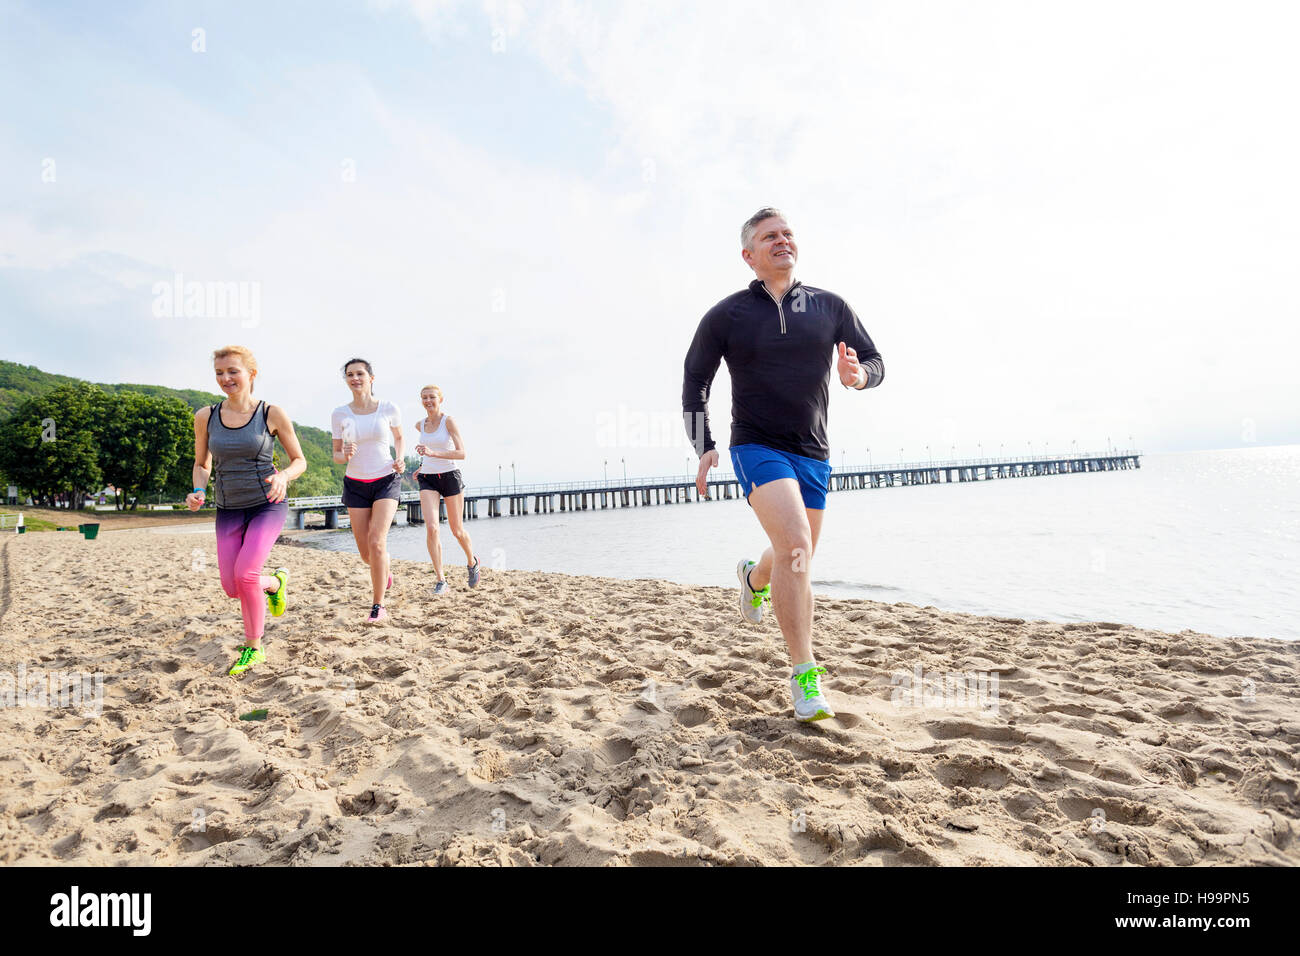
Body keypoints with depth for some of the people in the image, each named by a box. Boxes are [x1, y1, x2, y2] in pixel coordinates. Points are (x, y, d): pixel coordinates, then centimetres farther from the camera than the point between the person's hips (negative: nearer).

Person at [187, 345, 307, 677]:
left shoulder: (272, 414, -8)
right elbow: (201, 465, 12)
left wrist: (283, 477, -22)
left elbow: (299, 460, 0)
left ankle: (254, 648, 5)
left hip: (267, 505, -4)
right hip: (228, 510, 4)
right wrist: (198, 492, -8)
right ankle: (276, 581, 36)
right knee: (232, 588, 0)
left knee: (244, 574, -19)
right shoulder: (205, 417, 1)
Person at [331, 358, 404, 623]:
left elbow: (399, 437, 14)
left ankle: (378, 606, -7)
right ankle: (385, 568, 43)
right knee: (366, 554, 5)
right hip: (355, 484, 2)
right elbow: (336, 454, 4)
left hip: (386, 481, -2)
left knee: (376, 542, -19)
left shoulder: (389, 409, -5)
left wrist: (400, 460, -5)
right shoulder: (340, 414, -2)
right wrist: (345, 455, -19)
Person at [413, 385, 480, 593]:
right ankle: (441, 580, -9)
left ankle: (472, 562, 38)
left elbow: (462, 454, -18)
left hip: (450, 477, -3)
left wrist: (433, 453, -29)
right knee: (431, 528, -16)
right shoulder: (421, 425, 8)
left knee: (457, 530, 8)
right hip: (428, 480, 4)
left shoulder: (449, 421, -9)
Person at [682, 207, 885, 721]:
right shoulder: (725, 316, -1)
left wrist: (858, 374, -15)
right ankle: (805, 676, -16)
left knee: (797, 559, 15)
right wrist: (704, 447, -6)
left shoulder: (830, 307, 5)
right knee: (795, 545, -25)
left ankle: (754, 576, 53)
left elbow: (875, 361, 10)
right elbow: (694, 383, 5)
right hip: (757, 448, -4)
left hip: (813, 454, 4)